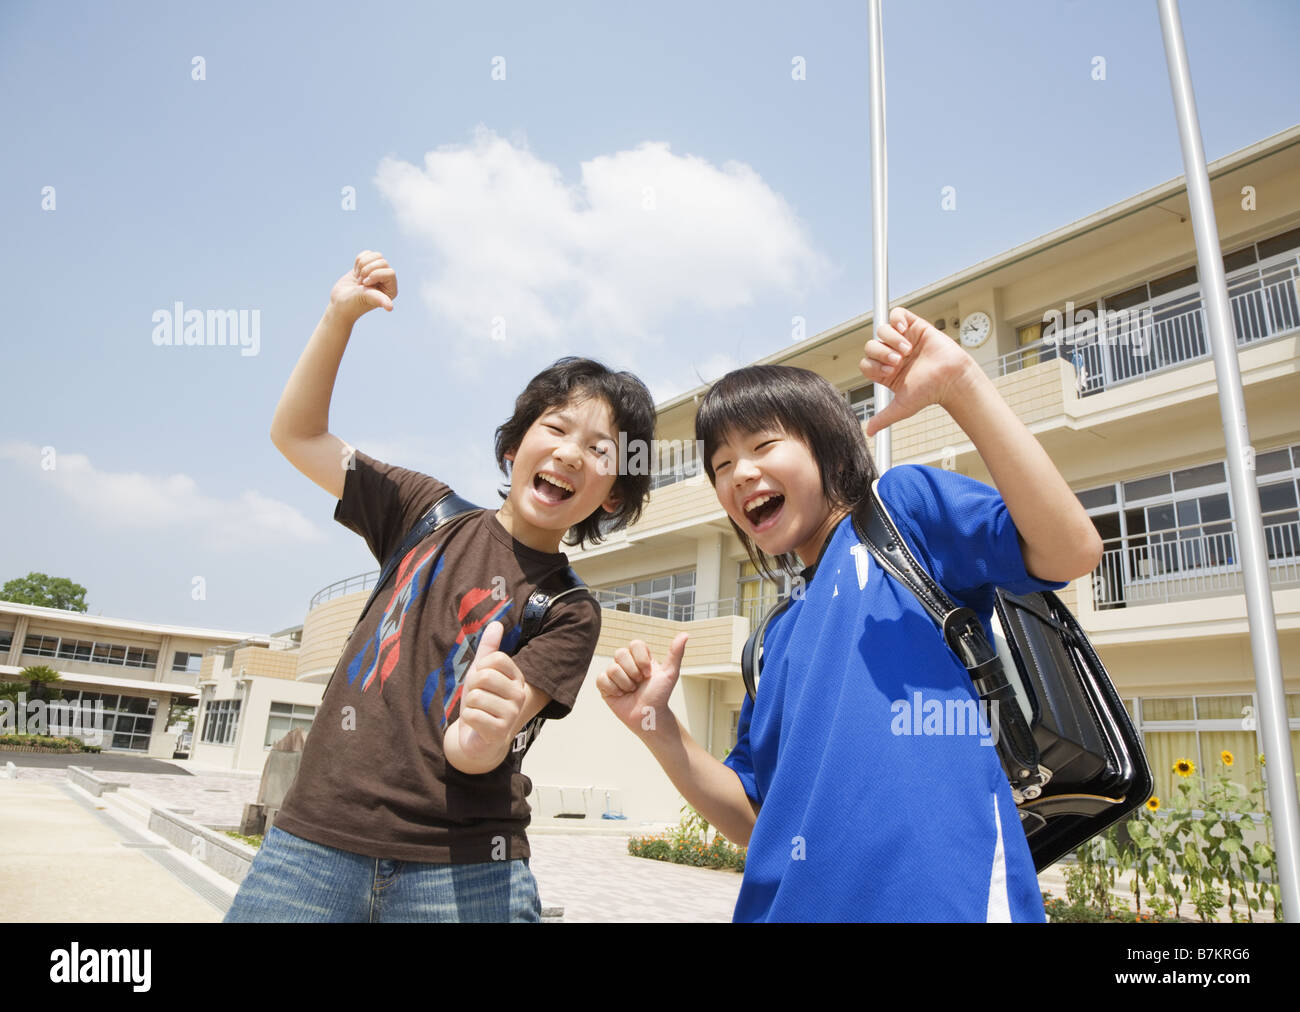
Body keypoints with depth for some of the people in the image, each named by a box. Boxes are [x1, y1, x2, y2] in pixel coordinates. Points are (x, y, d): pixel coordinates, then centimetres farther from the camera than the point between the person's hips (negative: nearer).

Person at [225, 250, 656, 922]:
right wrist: (340, 316, -1)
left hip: (460, 873, -2)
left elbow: (470, 754, -13)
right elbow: (296, 435, 10)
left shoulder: (569, 613, -4)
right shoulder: (434, 515, 5)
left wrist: (486, 732, -37)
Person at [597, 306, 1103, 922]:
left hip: (940, 895, -6)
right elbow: (753, 820, 15)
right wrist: (655, 726, 1)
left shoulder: (903, 509, 0)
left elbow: (1070, 551, -17)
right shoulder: (777, 640, 15)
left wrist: (960, 384, -19)